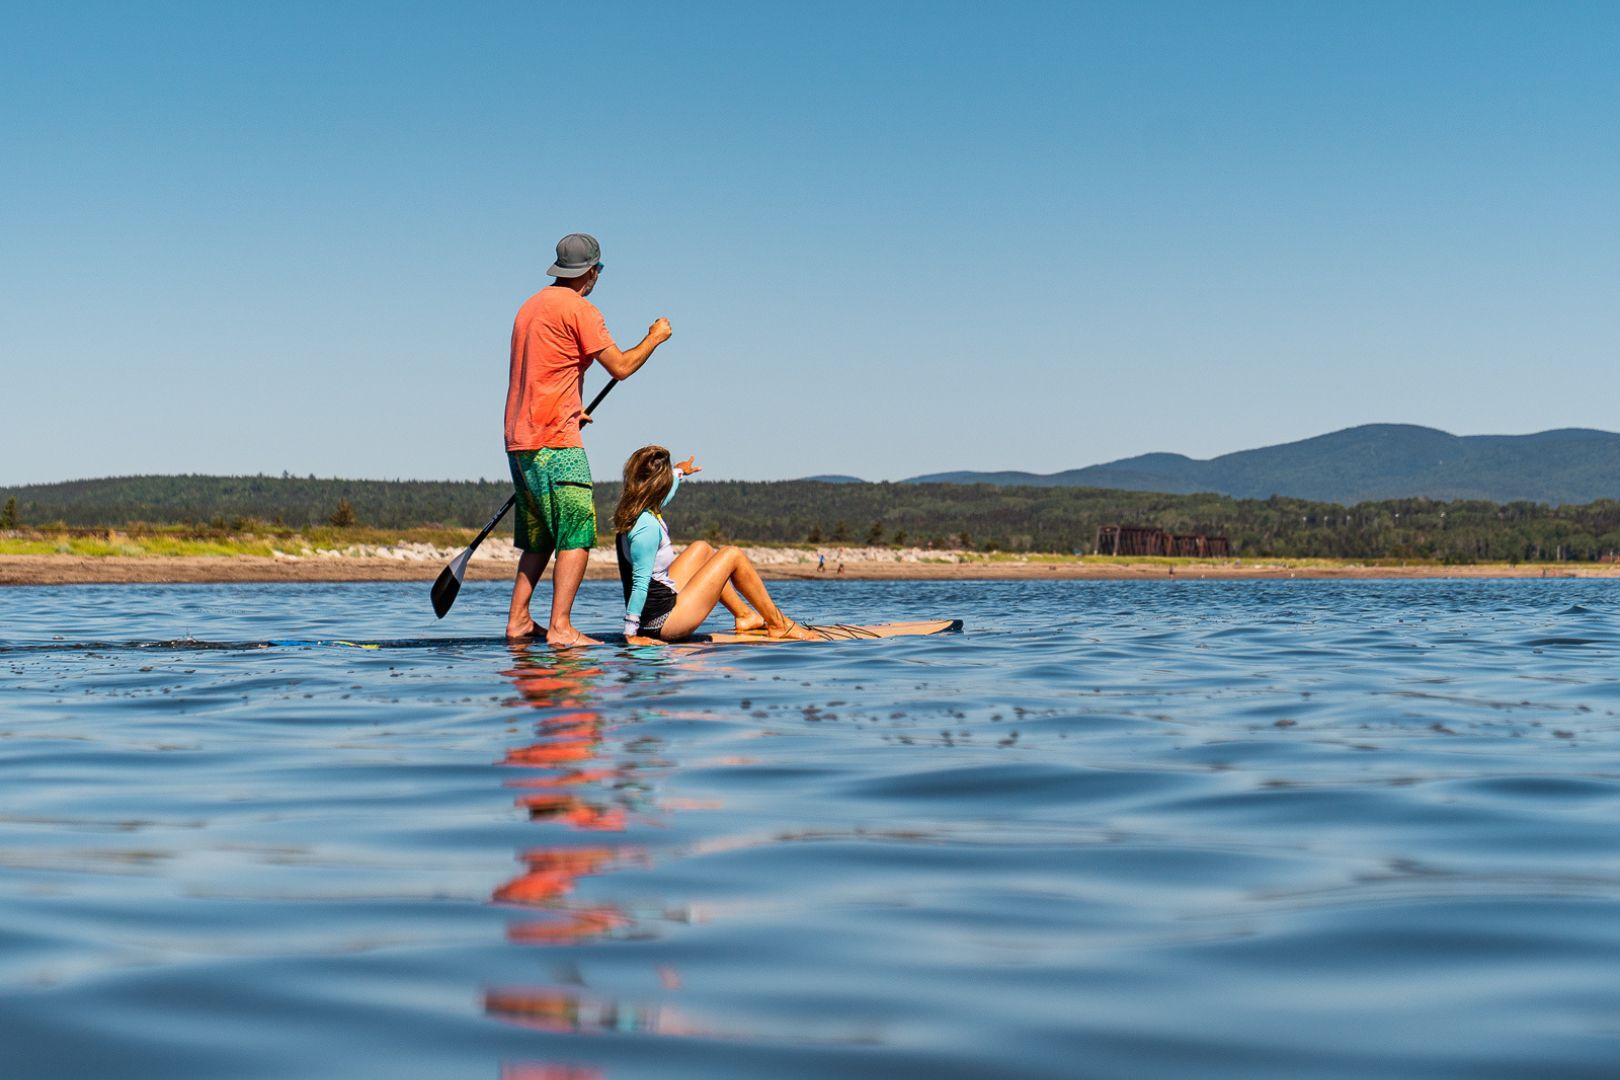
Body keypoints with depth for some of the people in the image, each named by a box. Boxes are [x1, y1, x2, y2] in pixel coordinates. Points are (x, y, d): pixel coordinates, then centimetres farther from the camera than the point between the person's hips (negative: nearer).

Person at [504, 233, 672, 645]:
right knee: (577, 536, -9)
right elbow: (621, 367, -8)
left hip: (518, 440, 9)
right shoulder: (579, 309, -10)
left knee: (539, 540, 15)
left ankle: (518, 620, 13)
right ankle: (560, 627, -15)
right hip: (555, 442, -9)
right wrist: (654, 338, 8)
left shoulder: (530, 306, 17)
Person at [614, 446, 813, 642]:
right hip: (664, 622, -10)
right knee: (732, 555, 3)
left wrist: (678, 471, 49)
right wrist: (630, 631, -26)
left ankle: (745, 615, 32)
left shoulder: (629, 512, 6)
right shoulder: (648, 526, -24)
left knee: (701, 549, 26)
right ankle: (778, 624, 17)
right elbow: (640, 582, -27)